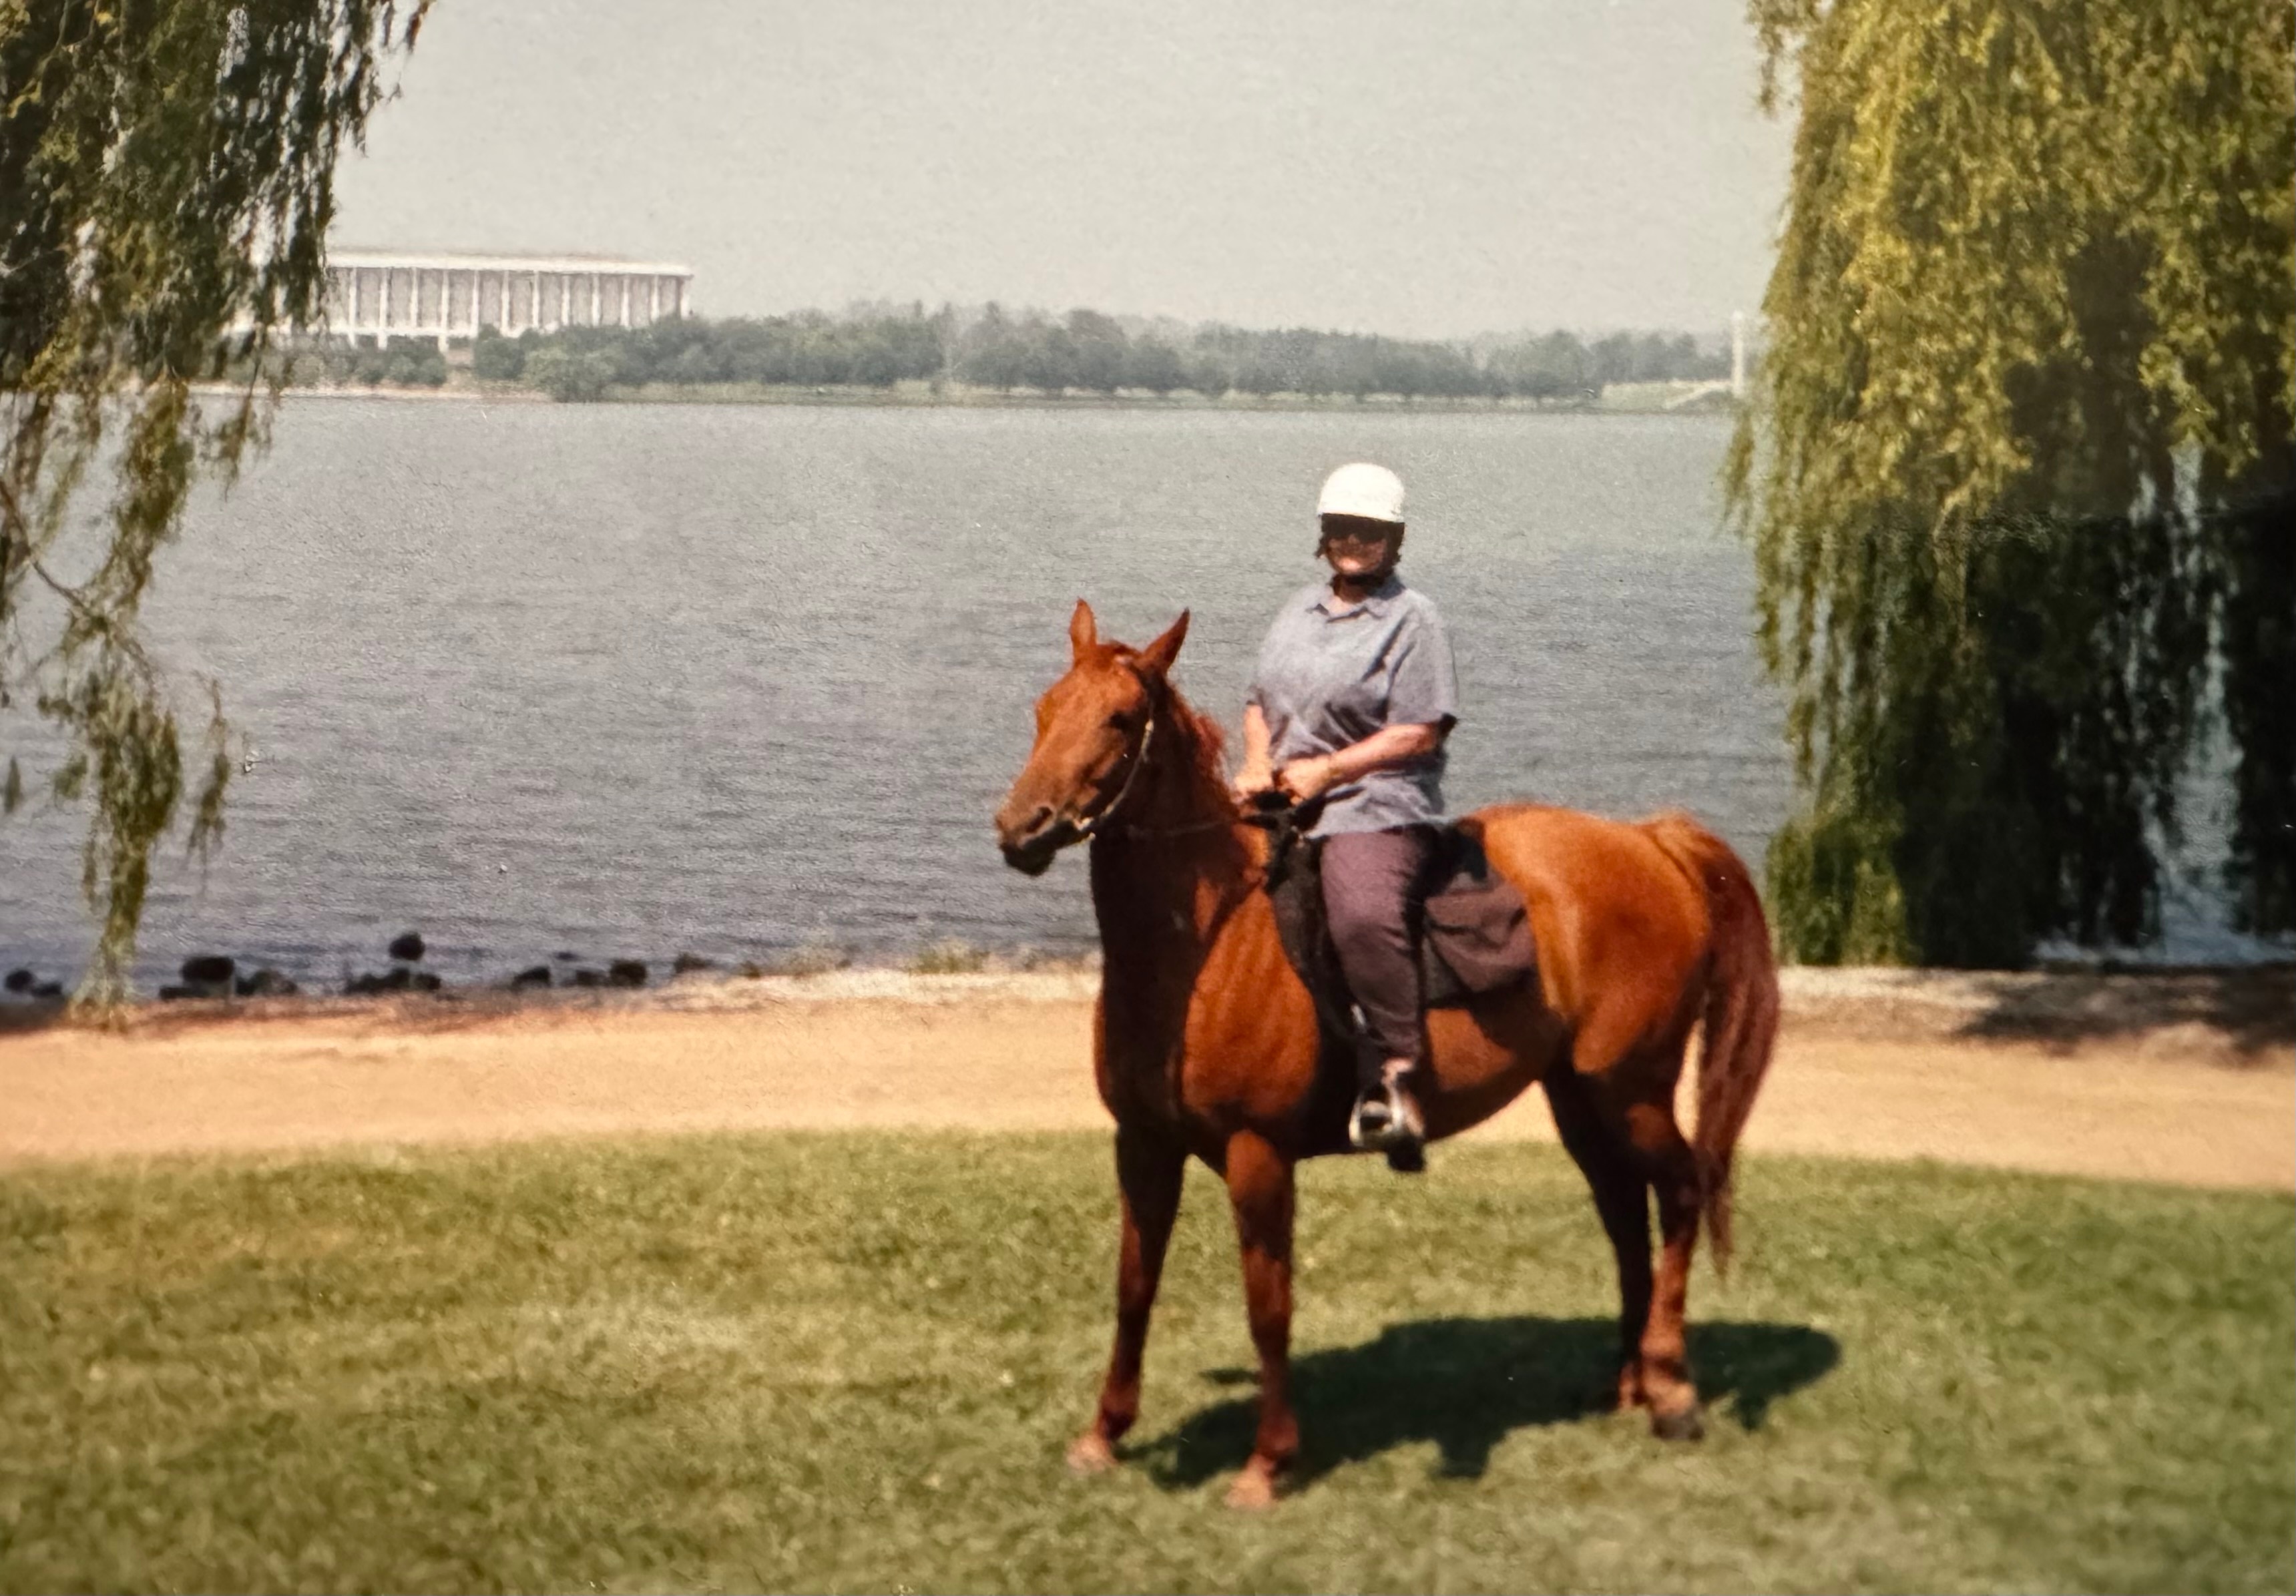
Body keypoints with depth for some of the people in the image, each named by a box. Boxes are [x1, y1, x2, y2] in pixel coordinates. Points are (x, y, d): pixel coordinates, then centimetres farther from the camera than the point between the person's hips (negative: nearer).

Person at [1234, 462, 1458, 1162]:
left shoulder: (1413, 618, -2)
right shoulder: (1299, 609, 20)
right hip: (1280, 805, 8)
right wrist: (1257, 763, 2)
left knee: (1364, 917, -33)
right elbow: (1261, 703, 23)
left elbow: (1419, 733, -10)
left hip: (1376, 809, -8)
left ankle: (1396, 1076, -31)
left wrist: (1326, 770, -15)